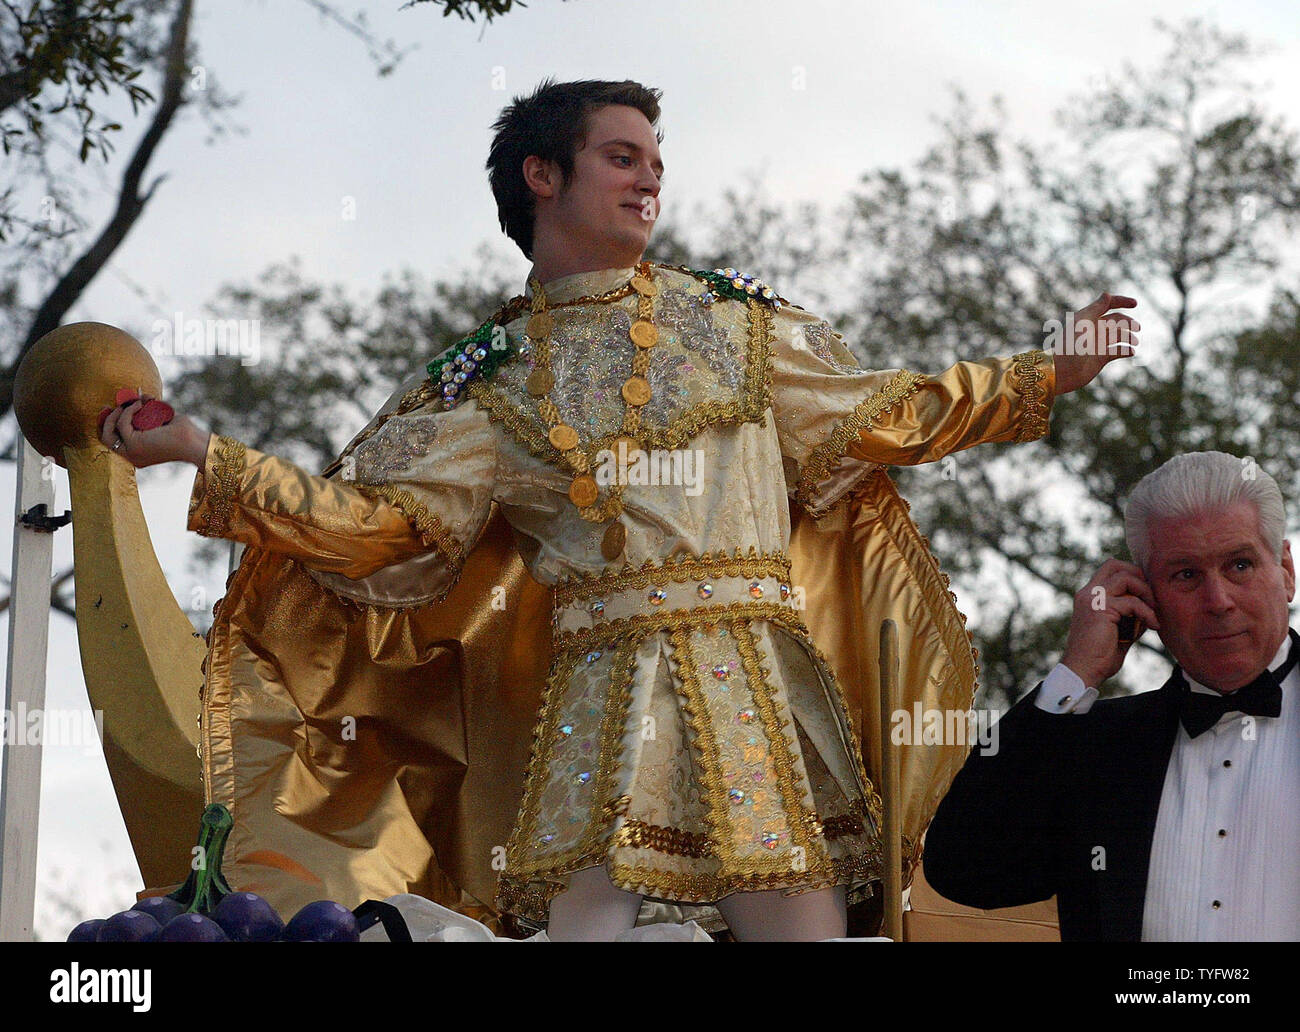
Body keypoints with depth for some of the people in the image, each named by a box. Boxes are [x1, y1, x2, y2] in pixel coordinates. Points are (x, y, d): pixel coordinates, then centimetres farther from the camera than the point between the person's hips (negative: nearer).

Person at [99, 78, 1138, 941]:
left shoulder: (734, 315, 16)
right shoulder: (494, 374, 10)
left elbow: (871, 416, 23)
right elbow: (381, 522, 5)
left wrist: (1052, 372, 23)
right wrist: (208, 455, -3)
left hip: (760, 680, 1)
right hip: (603, 696, -1)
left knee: (803, 916, -7)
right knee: (588, 909, -11)